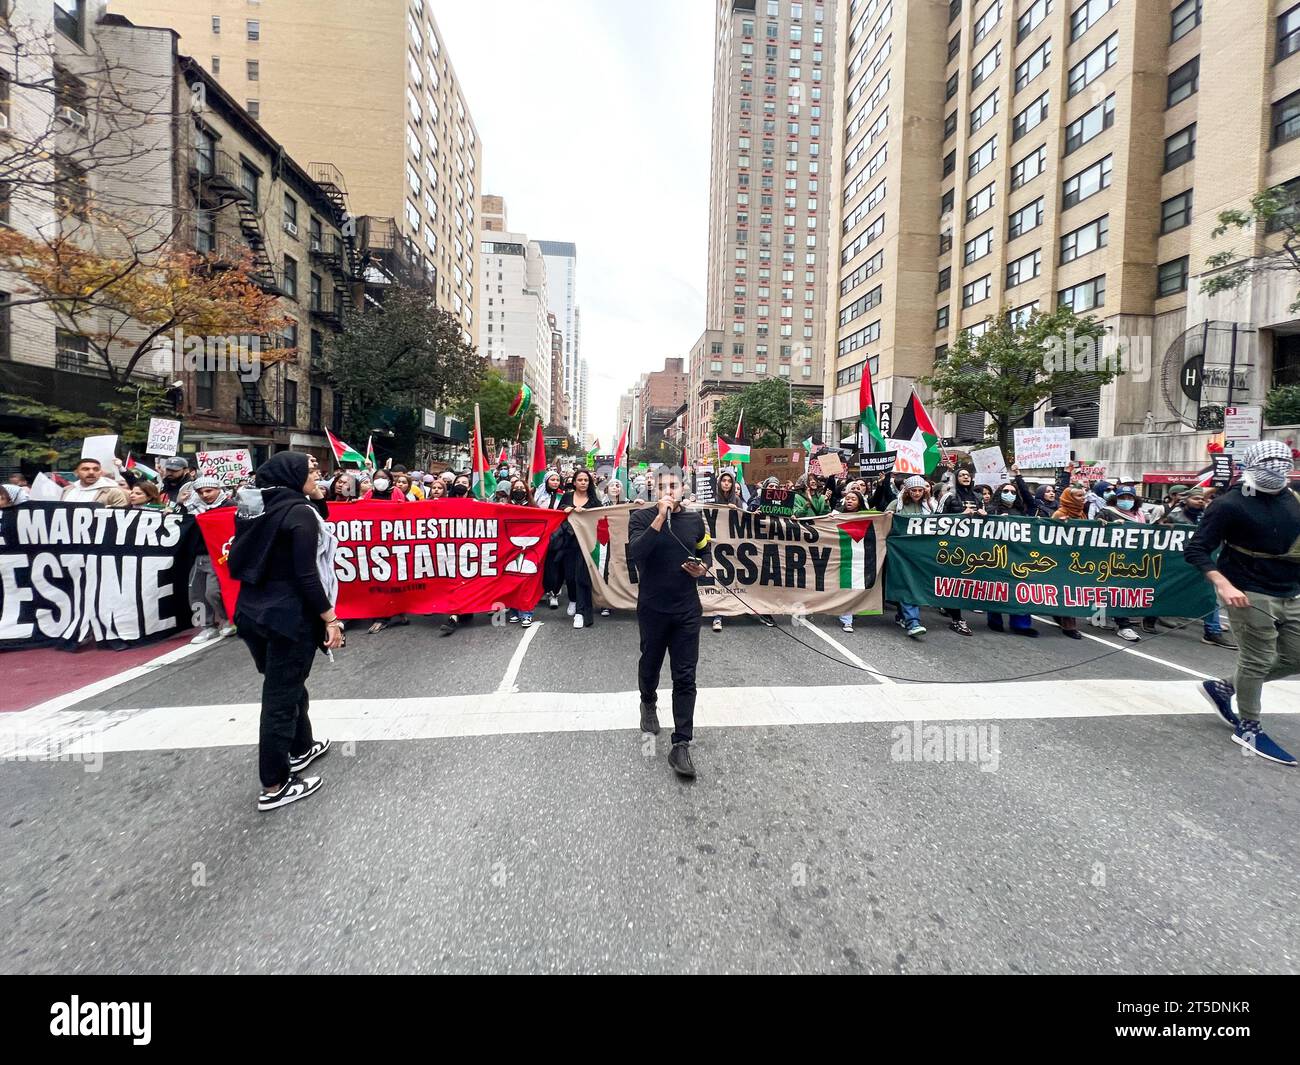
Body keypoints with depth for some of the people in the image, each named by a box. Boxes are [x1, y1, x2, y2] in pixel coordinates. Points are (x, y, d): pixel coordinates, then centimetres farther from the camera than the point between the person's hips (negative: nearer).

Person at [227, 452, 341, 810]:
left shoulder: (254, 508, 8)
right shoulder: (299, 512, -17)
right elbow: (306, 575, -21)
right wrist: (330, 618, -17)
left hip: (253, 611, 9)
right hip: (289, 615, -9)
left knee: (286, 685, 24)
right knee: (281, 696, 1)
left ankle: (301, 747, 42)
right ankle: (274, 787, 13)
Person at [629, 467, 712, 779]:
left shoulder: (695, 519, 2)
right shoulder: (642, 517, -7)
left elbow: (706, 553, 15)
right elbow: (636, 553, -24)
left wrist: (703, 568, -7)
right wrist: (660, 516, -27)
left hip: (687, 610, 2)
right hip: (652, 608, -1)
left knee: (685, 677, -1)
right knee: (650, 664, 18)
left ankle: (681, 745, 6)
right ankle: (649, 704, 49)